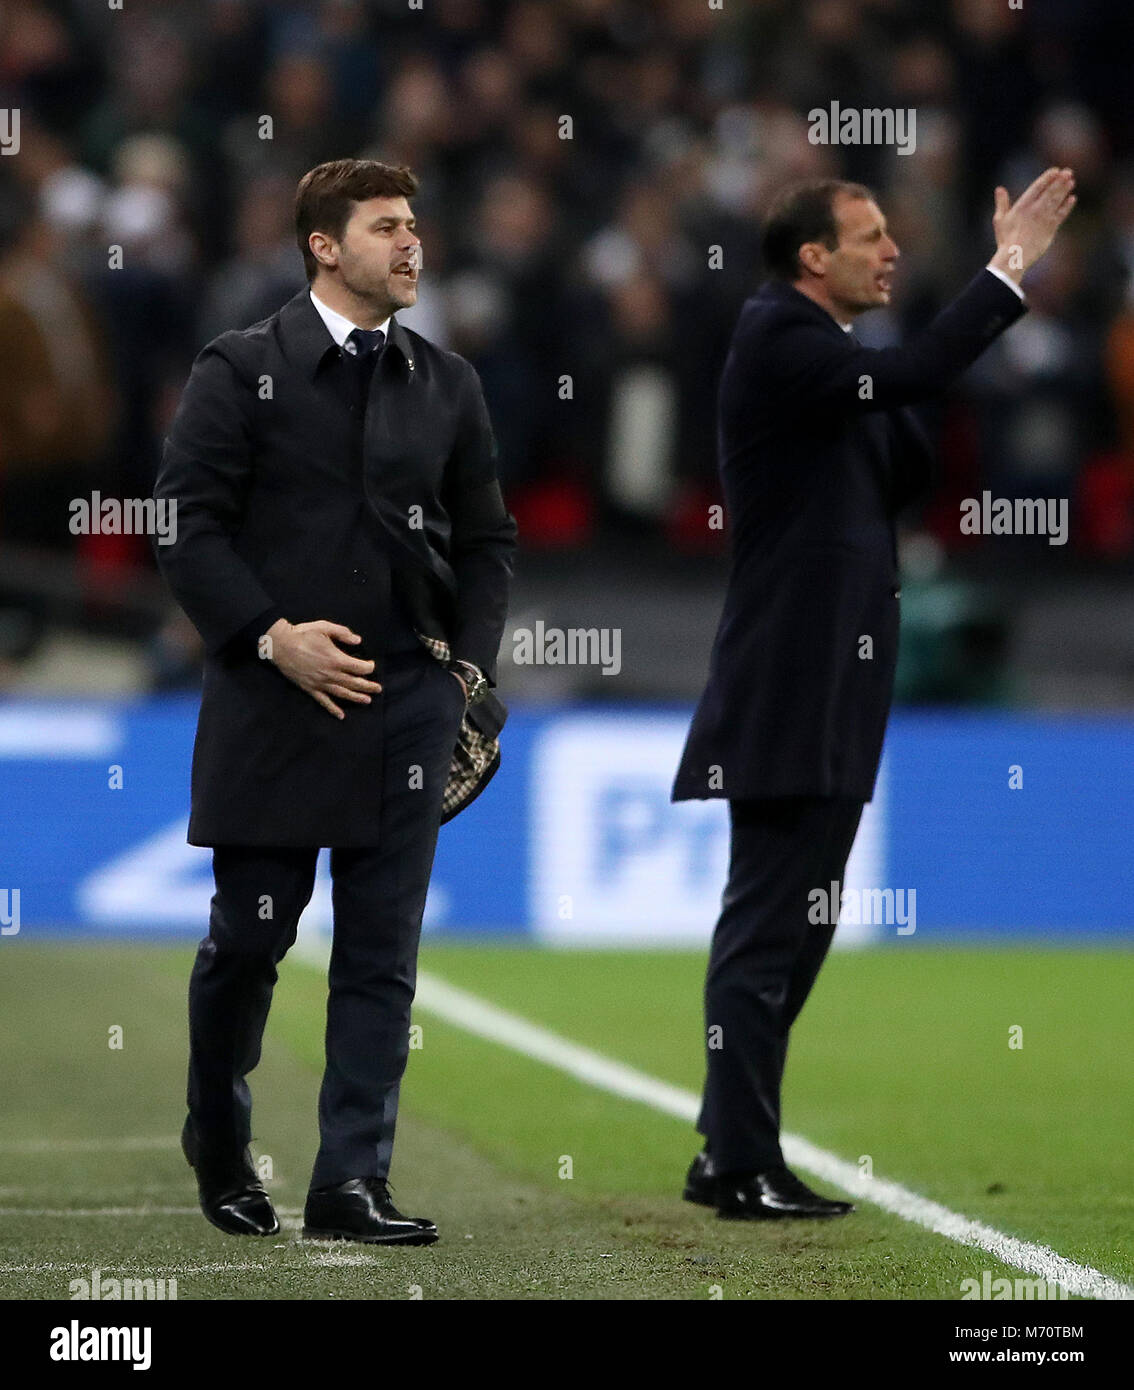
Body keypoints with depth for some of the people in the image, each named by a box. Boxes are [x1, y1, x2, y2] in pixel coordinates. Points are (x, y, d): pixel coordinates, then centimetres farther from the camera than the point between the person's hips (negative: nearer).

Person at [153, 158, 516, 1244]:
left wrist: (467, 662, 2)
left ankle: (351, 1184, -1)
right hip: (271, 703, -3)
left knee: (380, 956, -1)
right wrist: (272, 637, -14)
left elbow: (484, 540, 16)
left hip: (408, 699, 3)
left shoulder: (447, 385, 12)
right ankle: (218, 1142, 29)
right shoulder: (241, 371, -1)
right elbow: (188, 523, -6)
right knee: (248, 939, 6)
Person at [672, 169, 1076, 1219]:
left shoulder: (823, 348, 18)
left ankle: (731, 1152, 20)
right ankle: (745, 1170, -5)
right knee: (769, 928, -7)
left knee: (785, 929, 14)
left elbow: (919, 472, 14)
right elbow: (911, 376, -26)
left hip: (827, 690, 10)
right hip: (791, 695, -10)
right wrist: (1009, 269, -20)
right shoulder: (778, 337, -12)